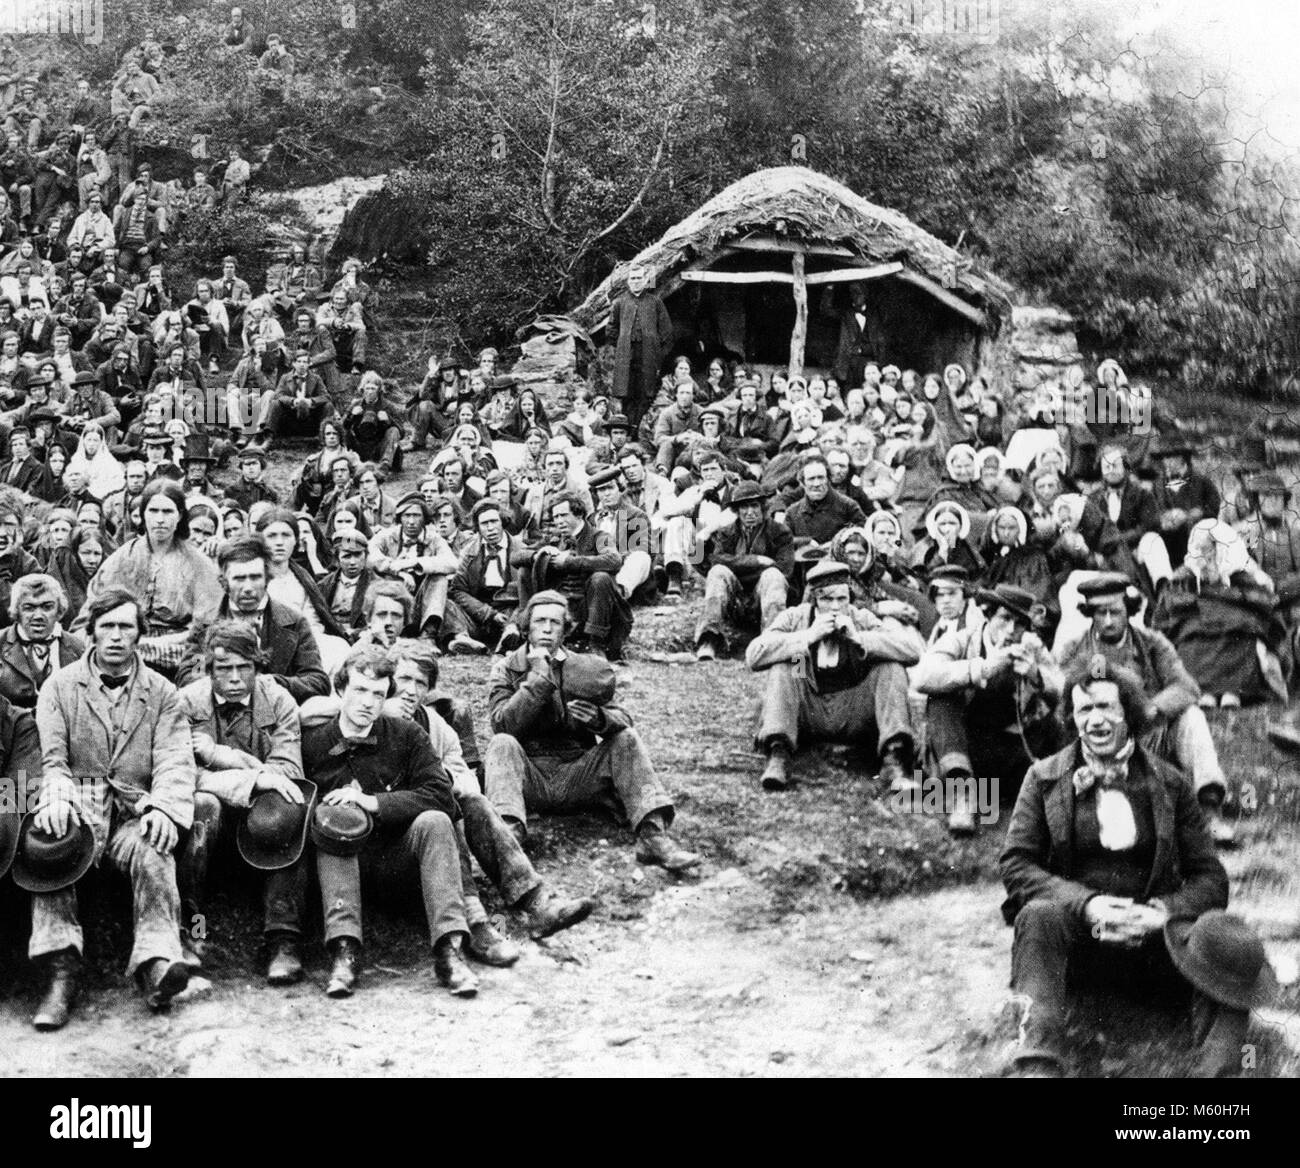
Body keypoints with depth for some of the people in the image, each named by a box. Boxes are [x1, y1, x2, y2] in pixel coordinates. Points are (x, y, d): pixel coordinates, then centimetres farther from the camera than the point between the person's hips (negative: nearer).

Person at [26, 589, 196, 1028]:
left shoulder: (162, 692, 16)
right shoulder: (60, 685, 15)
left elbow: (174, 760, 4)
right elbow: (49, 756, 4)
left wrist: (164, 807, -17)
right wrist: (55, 799, -18)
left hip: (136, 810, 0)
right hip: (78, 805, 0)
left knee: (153, 851, -34)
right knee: (42, 841, -34)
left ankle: (156, 961, -44)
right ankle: (60, 969, -35)